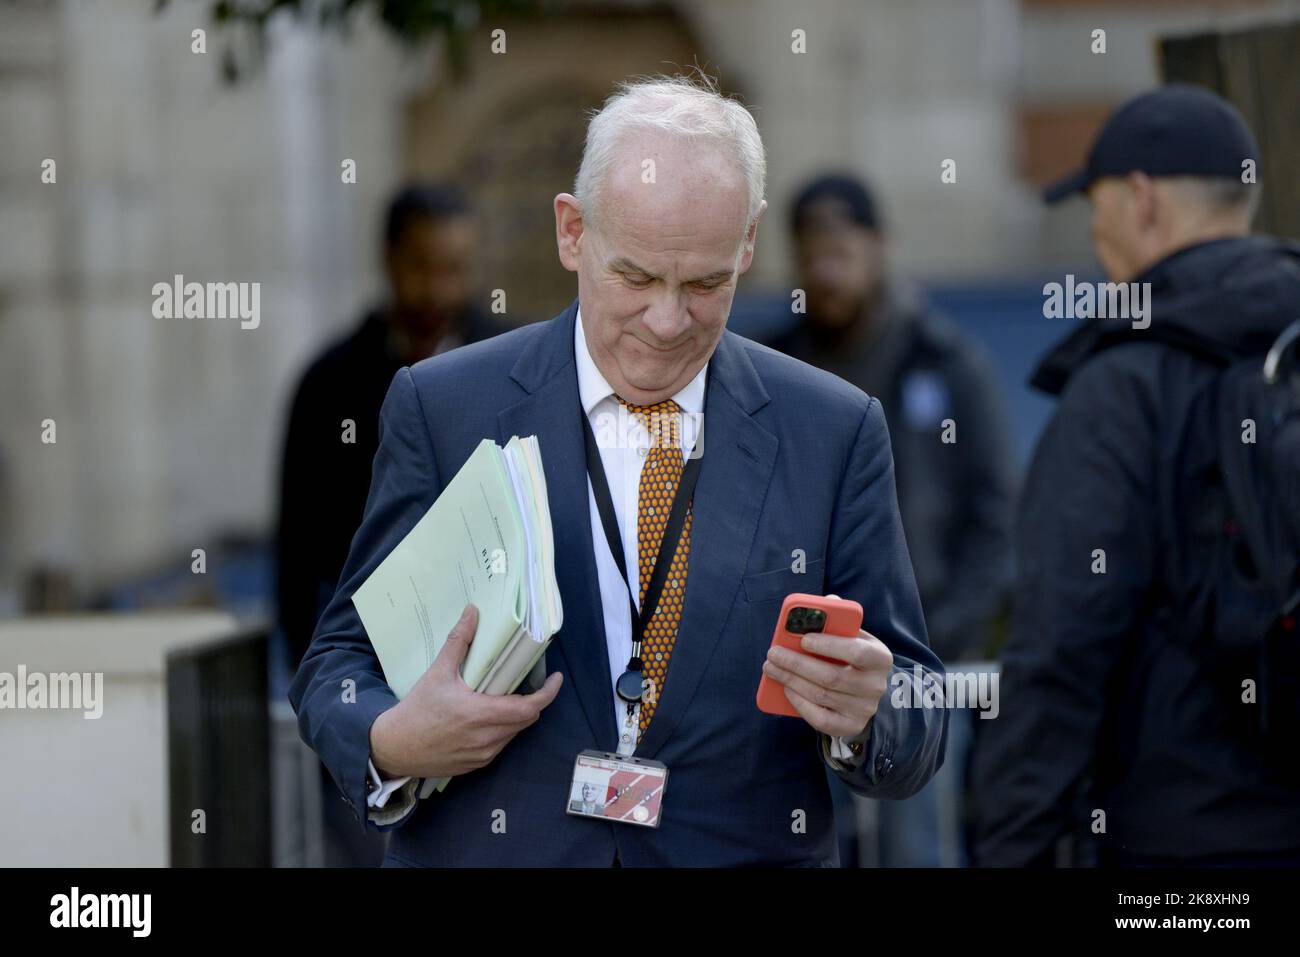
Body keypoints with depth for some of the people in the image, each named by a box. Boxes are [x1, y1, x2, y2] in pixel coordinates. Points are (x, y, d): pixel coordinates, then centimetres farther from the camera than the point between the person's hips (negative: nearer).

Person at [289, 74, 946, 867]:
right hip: (493, 850, -1)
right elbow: (342, 660, 3)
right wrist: (393, 743, -17)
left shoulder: (835, 434, 2)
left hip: (753, 854, 1)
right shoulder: (444, 408, 1)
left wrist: (863, 714, -18)